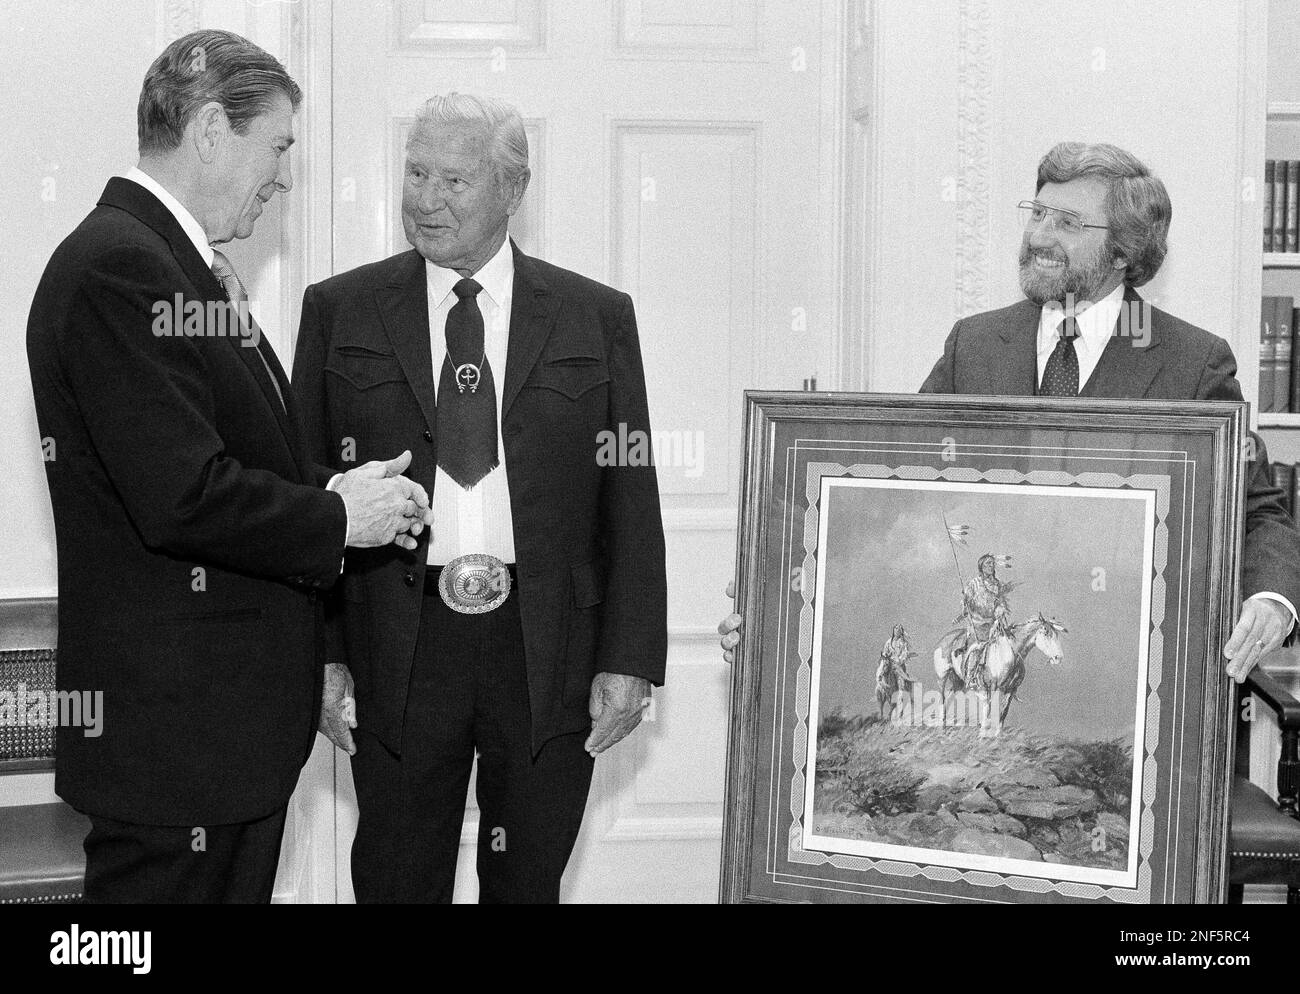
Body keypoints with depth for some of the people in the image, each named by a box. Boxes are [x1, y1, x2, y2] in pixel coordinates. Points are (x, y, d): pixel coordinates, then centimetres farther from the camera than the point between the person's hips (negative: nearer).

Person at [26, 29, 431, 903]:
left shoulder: (188, 264, 15)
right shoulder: (117, 266, -18)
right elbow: (184, 498, -25)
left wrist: (335, 490, 2)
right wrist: (338, 518, -12)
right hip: (175, 725, -10)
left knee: (241, 887, 19)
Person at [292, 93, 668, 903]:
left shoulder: (597, 318, 4)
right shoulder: (340, 311, 5)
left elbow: (631, 501, 2)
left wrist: (629, 661, -3)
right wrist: (320, 652, -3)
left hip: (549, 653, 0)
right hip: (399, 651, 0)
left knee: (529, 883, 13)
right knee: (396, 883, 9)